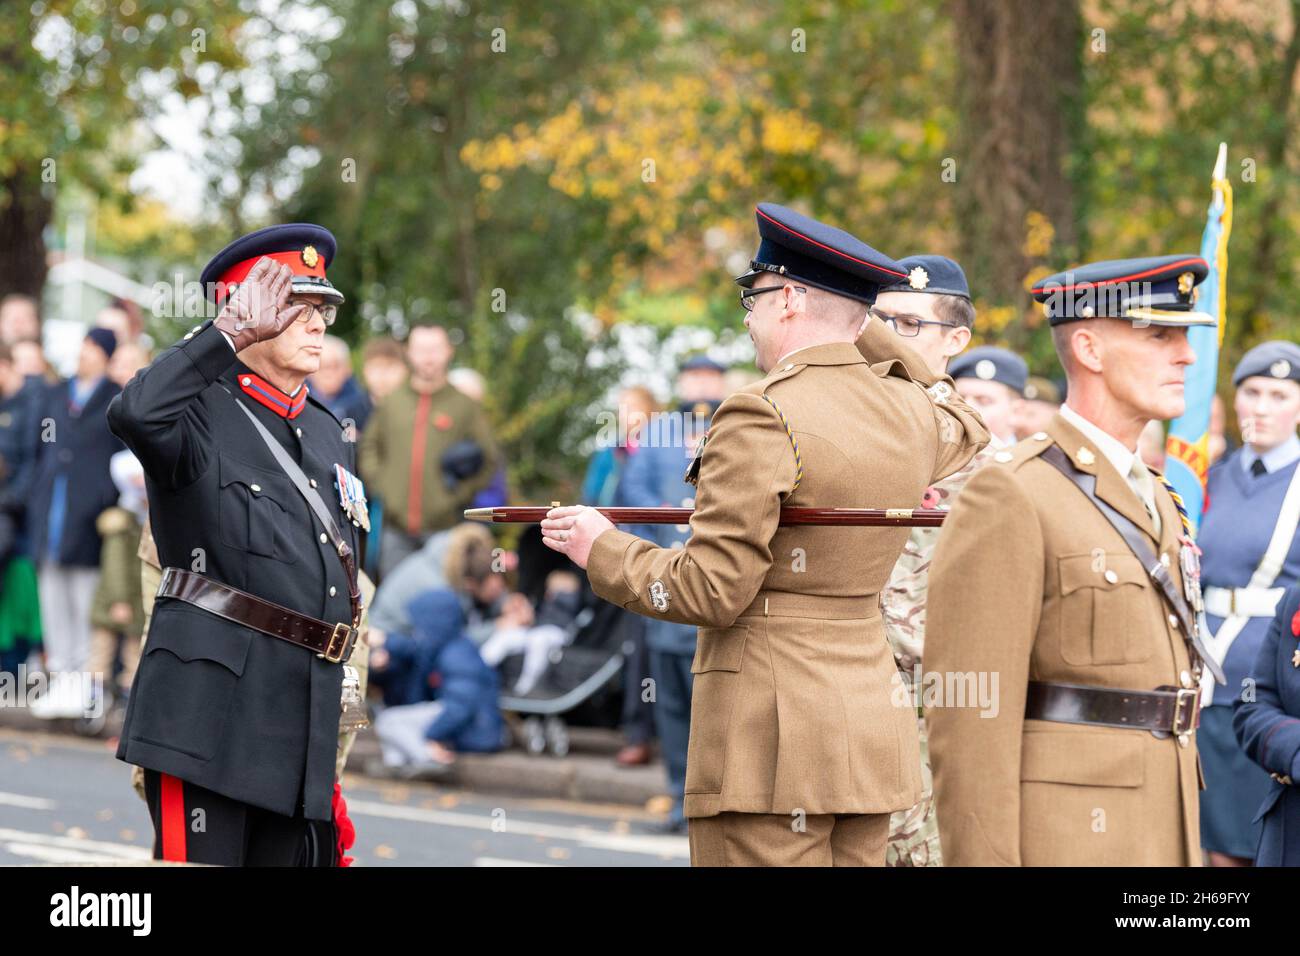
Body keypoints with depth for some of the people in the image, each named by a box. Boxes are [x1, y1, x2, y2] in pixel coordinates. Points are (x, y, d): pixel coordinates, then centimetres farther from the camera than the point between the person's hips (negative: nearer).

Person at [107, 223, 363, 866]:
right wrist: (232, 333, -21)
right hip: (209, 698, -7)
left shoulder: (329, 434, 19)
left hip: (304, 712, 7)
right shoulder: (203, 414, -4)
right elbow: (135, 413, -30)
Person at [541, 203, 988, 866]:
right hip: (869, 727, 8)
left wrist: (601, 550, 0)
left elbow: (710, 593, -16)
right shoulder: (911, 413, 8)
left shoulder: (762, 418, -14)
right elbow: (965, 432, 35)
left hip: (771, 731, -8)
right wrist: (867, 332, 32)